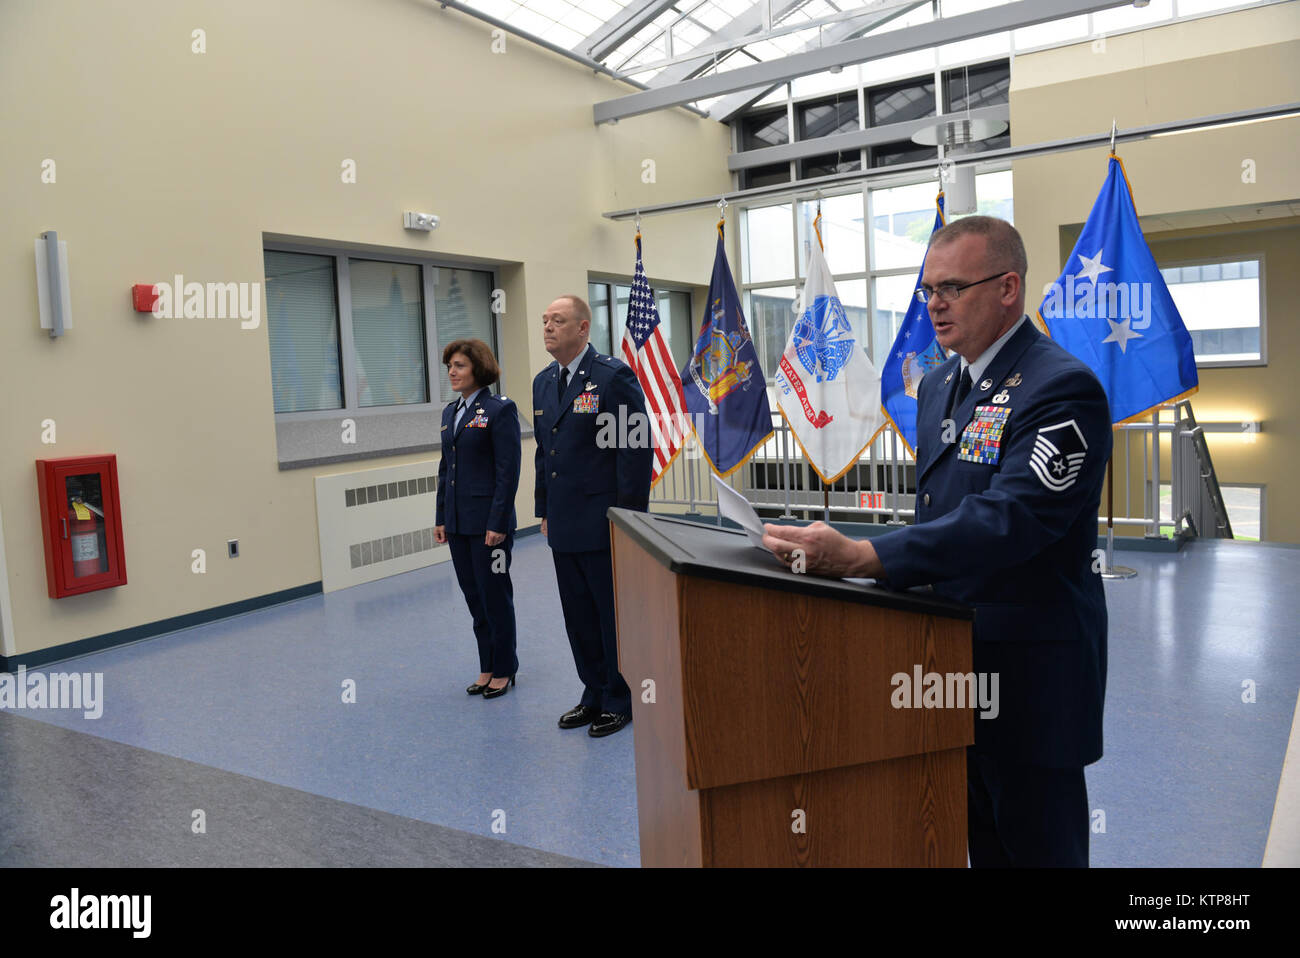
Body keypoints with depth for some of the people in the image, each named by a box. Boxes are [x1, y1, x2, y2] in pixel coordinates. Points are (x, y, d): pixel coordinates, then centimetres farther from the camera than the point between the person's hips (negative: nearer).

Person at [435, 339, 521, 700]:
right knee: (474, 597, 14)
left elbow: (508, 471, -14)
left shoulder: (500, 410, -10)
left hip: (488, 521, -7)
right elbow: (445, 468, 16)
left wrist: (498, 523, -18)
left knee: (495, 595, 4)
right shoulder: (450, 412, 13)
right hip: (457, 522, 7)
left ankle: (503, 670, 19)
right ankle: (487, 667, 26)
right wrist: (441, 517, 12)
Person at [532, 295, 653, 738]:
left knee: (615, 615, 5)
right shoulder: (543, 382, 13)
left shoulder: (614, 376, -11)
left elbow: (637, 448, -13)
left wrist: (627, 516, -16)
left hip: (604, 524, -7)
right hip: (564, 526, 7)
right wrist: (545, 511, 15)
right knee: (578, 617, 15)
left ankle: (620, 701, 20)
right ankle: (595, 695, 29)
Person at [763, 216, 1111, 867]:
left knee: (1037, 845, 8)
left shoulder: (1062, 388, -17)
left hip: (1029, 670, -8)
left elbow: (1006, 521, -29)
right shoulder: (937, 384, 11)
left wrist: (859, 557, -35)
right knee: (980, 842, 20)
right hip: (949, 654, 8)